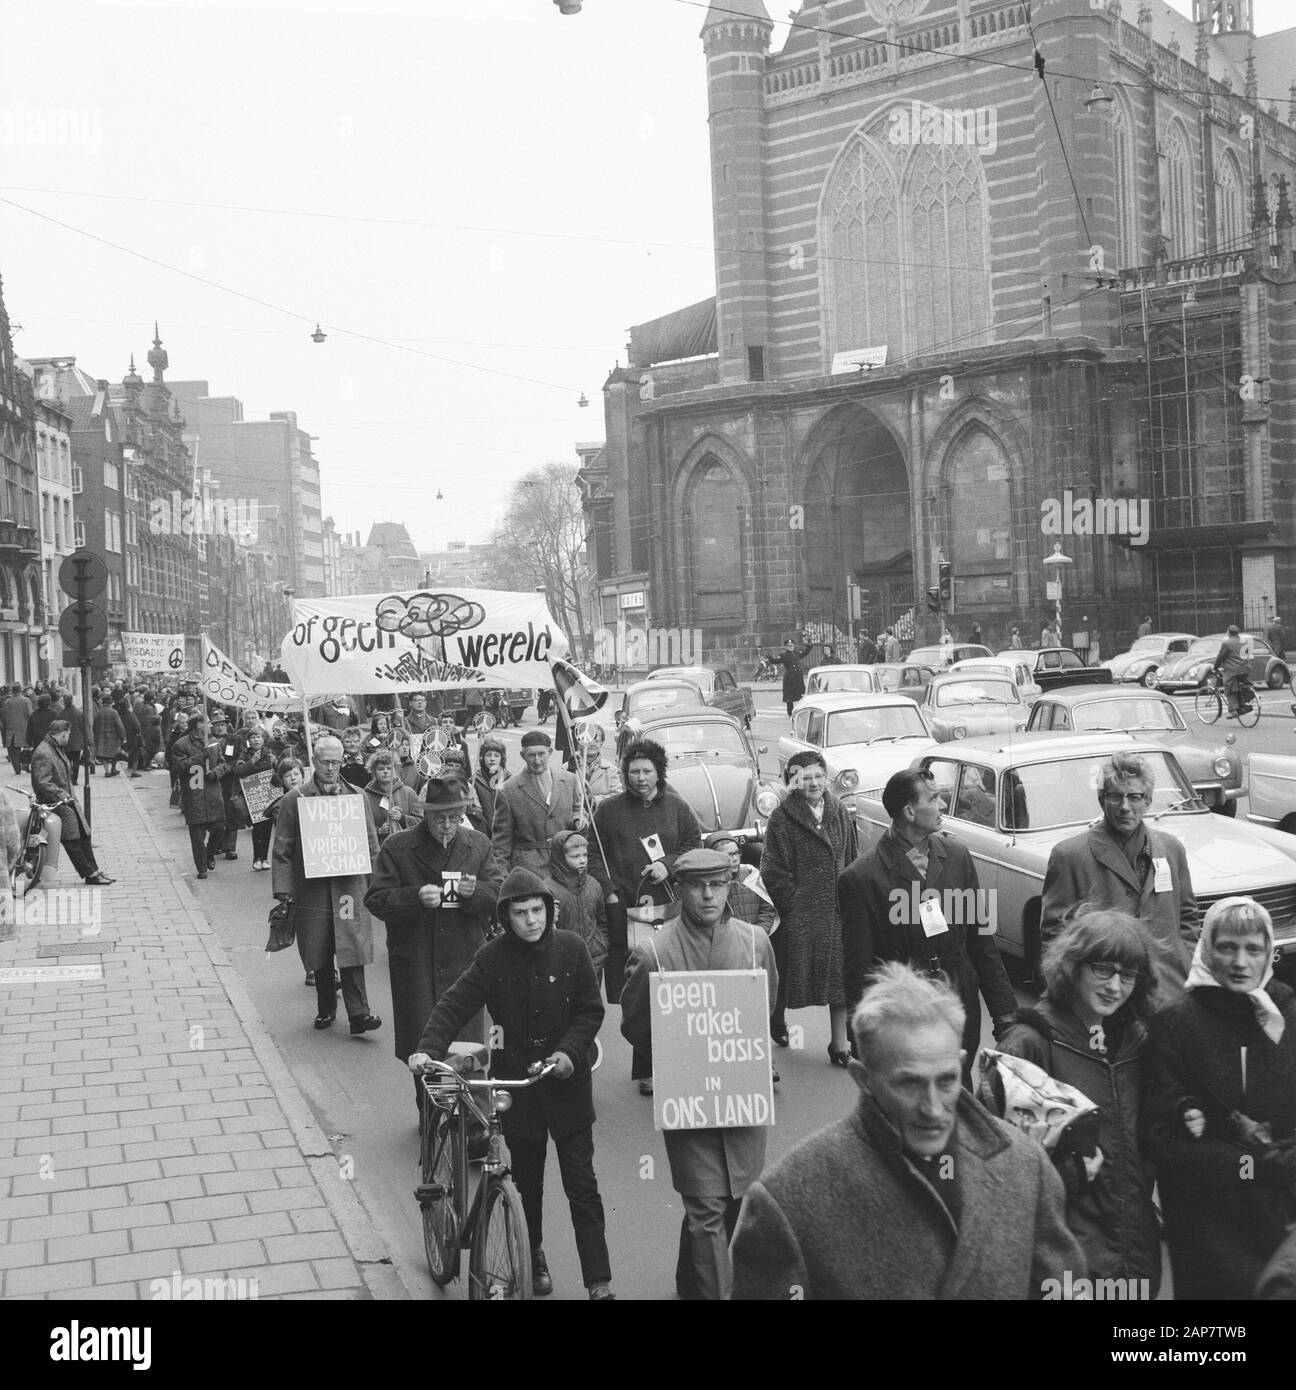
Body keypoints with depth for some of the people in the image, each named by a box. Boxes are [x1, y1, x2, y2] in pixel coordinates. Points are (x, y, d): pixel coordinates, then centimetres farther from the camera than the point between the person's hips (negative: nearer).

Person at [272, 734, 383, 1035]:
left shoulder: (357, 798, 8)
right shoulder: (294, 800, 2)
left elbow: (371, 846, 11)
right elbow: (282, 851, 2)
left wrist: (374, 885, 4)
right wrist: (283, 889, -5)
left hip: (350, 885, 0)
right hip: (311, 889, 0)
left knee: (352, 949, -7)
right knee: (319, 953, 8)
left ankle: (358, 1013, -7)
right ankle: (326, 1008, 23)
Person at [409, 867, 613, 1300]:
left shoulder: (570, 948, -5)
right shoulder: (492, 958, -6)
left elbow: (591, 1010, -1)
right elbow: (454, 1005, -9)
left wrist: (569, 1051, -15)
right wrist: (428, 1048, -24)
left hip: (566, 1081, -1)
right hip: (516, 1083, 1)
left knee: (581, 1183, -1)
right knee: (527, 1181, 13)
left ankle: (599, 1280, 3)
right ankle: (535, 1257, 34)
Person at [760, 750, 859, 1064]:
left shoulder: (841, 814, 9)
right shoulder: (782, 818, -6)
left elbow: (853, 861, 13)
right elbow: (773, 870, -7)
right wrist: (793, 903, -11)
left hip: (837, 911, 4)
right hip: (798, 914, -4)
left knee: (842, 978, 2)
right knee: (790, 972, 8)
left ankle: (840, 1044, 10)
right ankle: (777, 1020, 35)